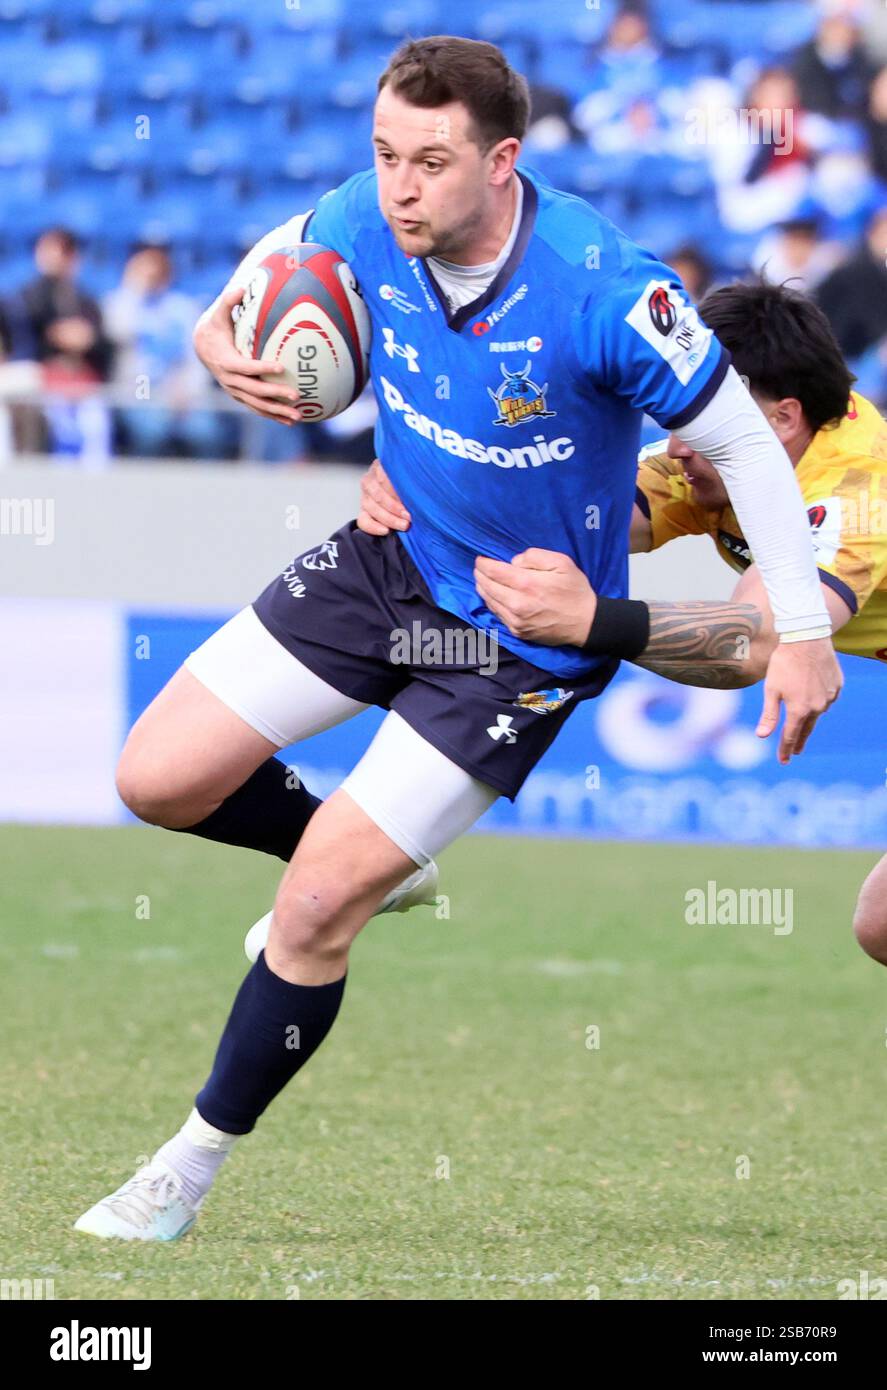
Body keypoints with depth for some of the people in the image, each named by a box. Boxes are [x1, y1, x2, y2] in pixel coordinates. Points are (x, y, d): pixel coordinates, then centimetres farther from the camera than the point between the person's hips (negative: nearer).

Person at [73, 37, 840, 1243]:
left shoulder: (606, 291, -31)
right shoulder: (364, 225, -15)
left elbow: (742, 441, -18)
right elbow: (277, 252, 10)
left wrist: (802, 633, -18)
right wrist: (218, 331, -13)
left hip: (527, 635, -6)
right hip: (392, 560, 6)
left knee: (316, 908, -10)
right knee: (160, 778, 1)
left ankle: (194, 1165, 10)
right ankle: (368, 862, 30)